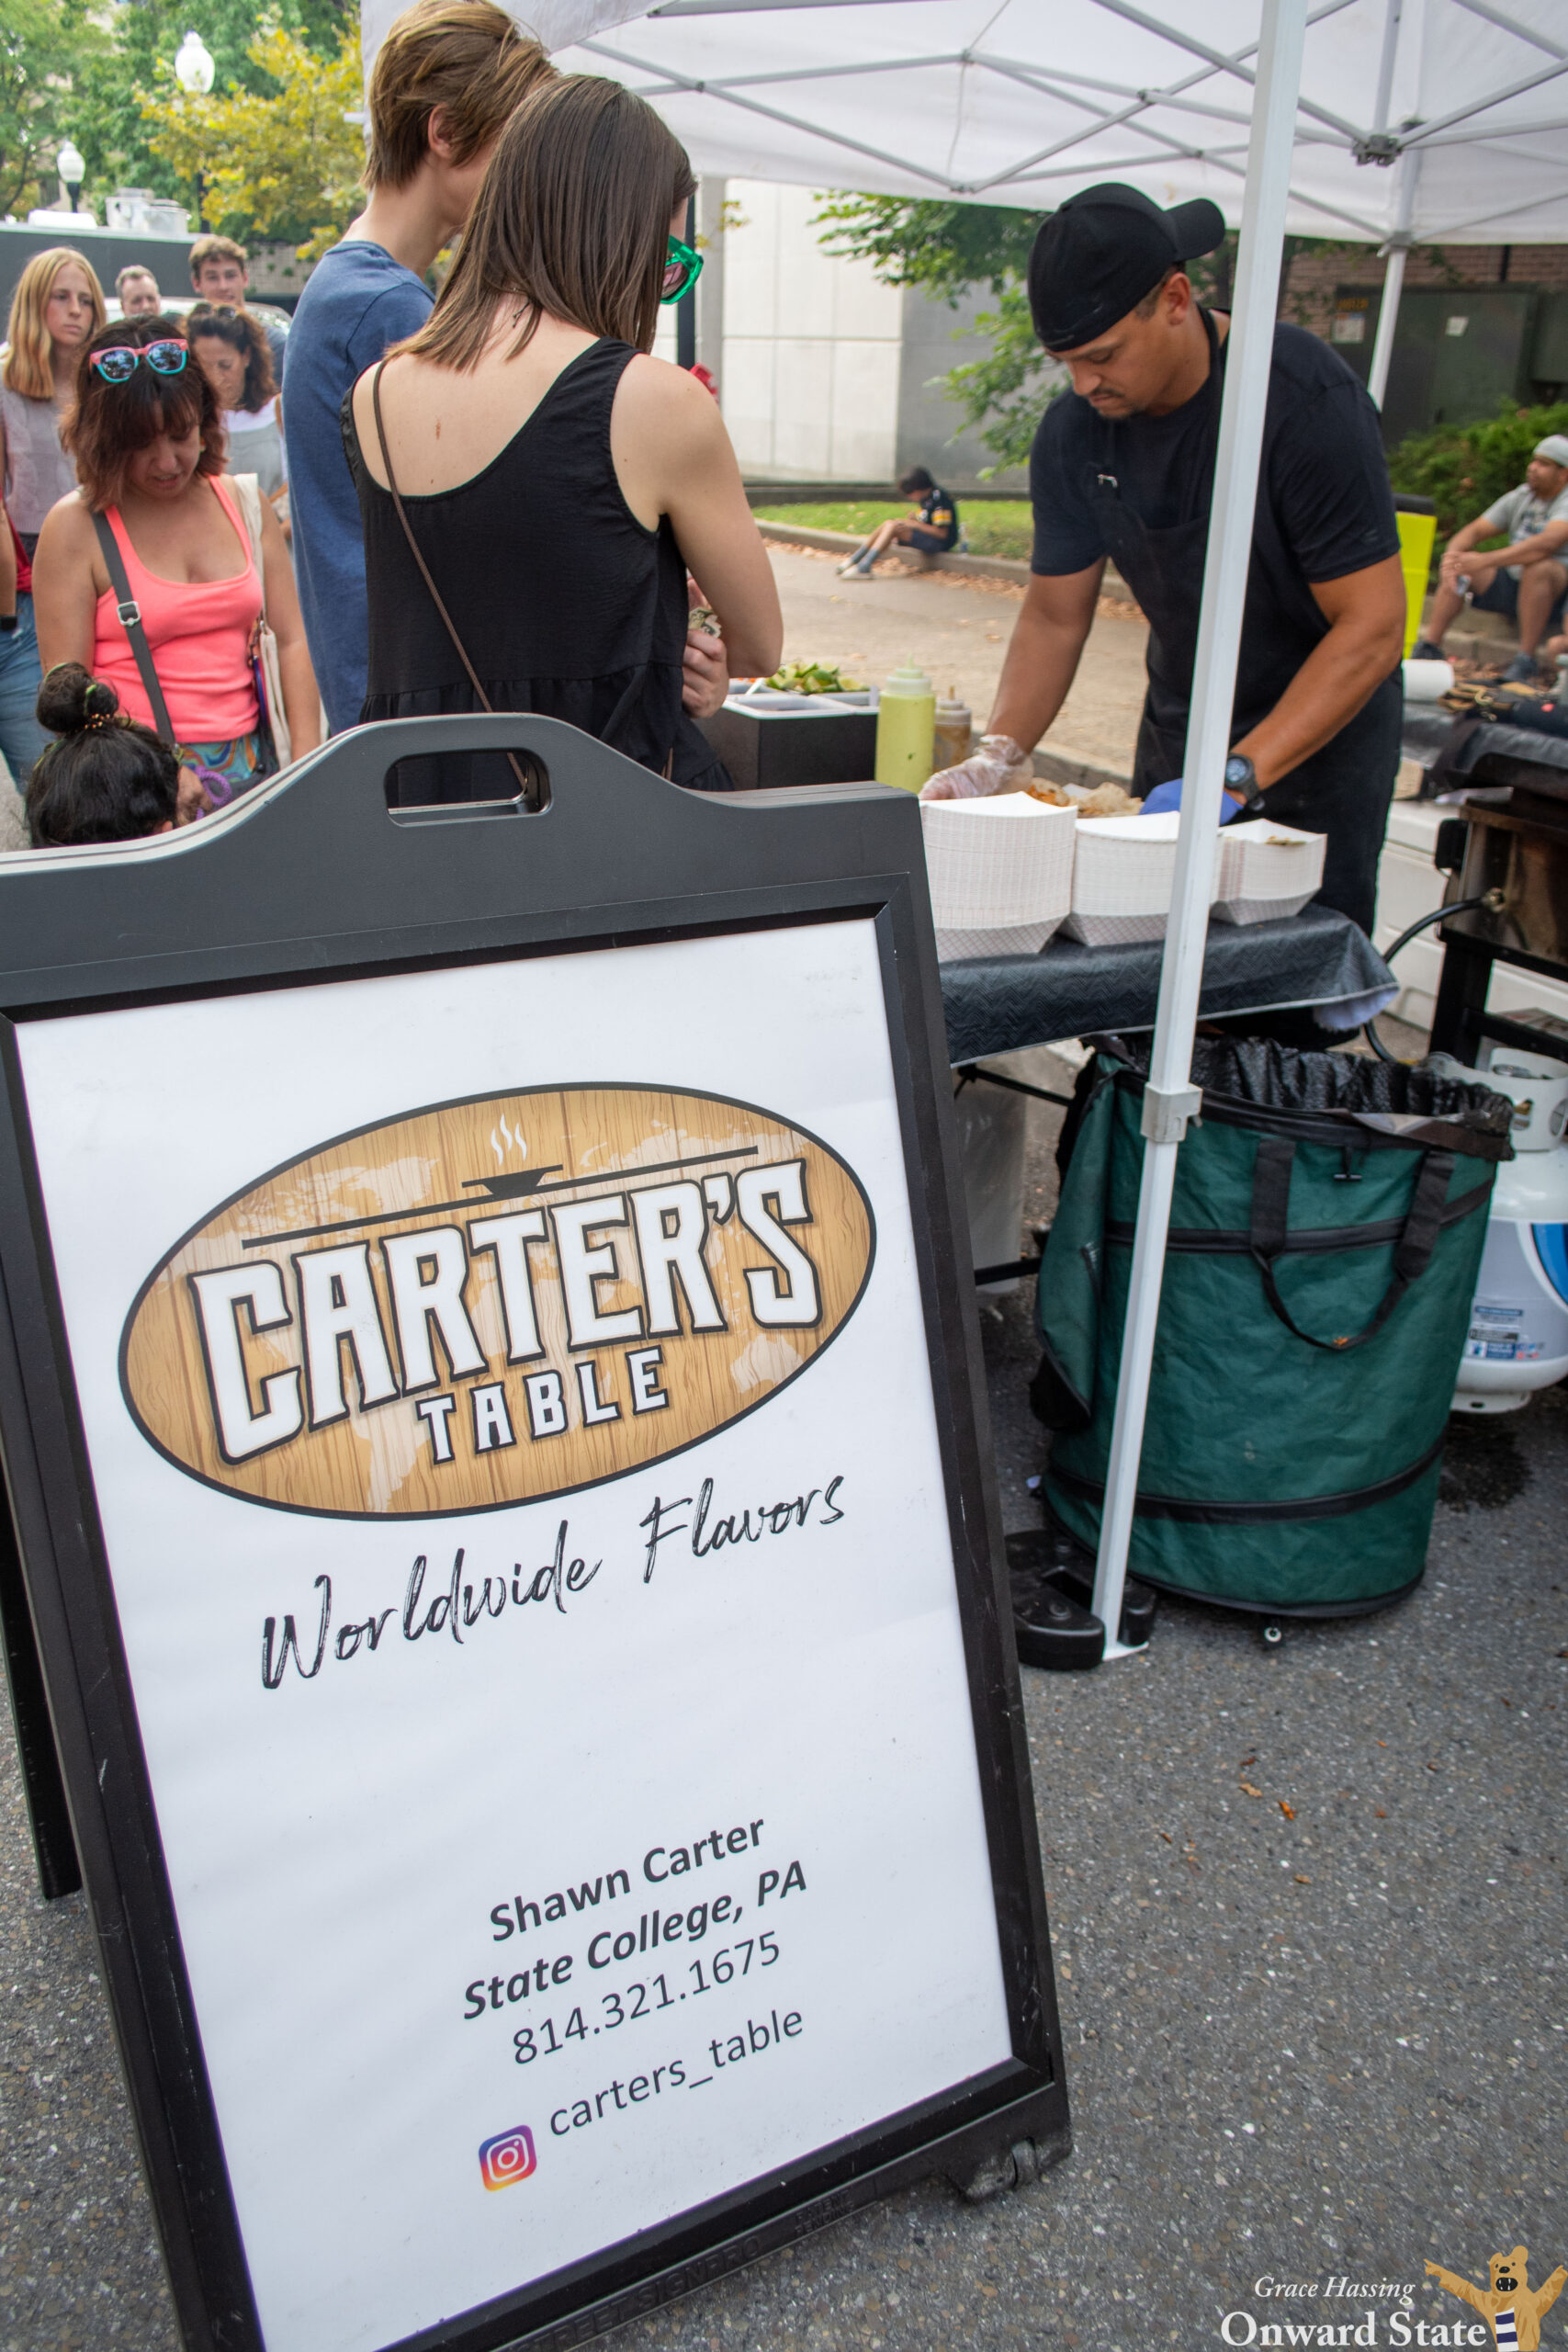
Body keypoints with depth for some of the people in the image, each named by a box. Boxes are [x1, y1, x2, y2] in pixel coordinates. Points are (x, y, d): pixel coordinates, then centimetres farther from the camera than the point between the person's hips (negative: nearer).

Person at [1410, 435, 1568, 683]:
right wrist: (1452, 555, -21)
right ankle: (1429, 649, -14)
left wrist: (1485, 560, -41)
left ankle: (1525, 661, -34)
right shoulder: (1520, 497, 9)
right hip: (1512, 585, 7)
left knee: (1538, 567, -38)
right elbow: (1474, 532, 4)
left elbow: (1548, 542, -33)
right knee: (1455, 567, -8)